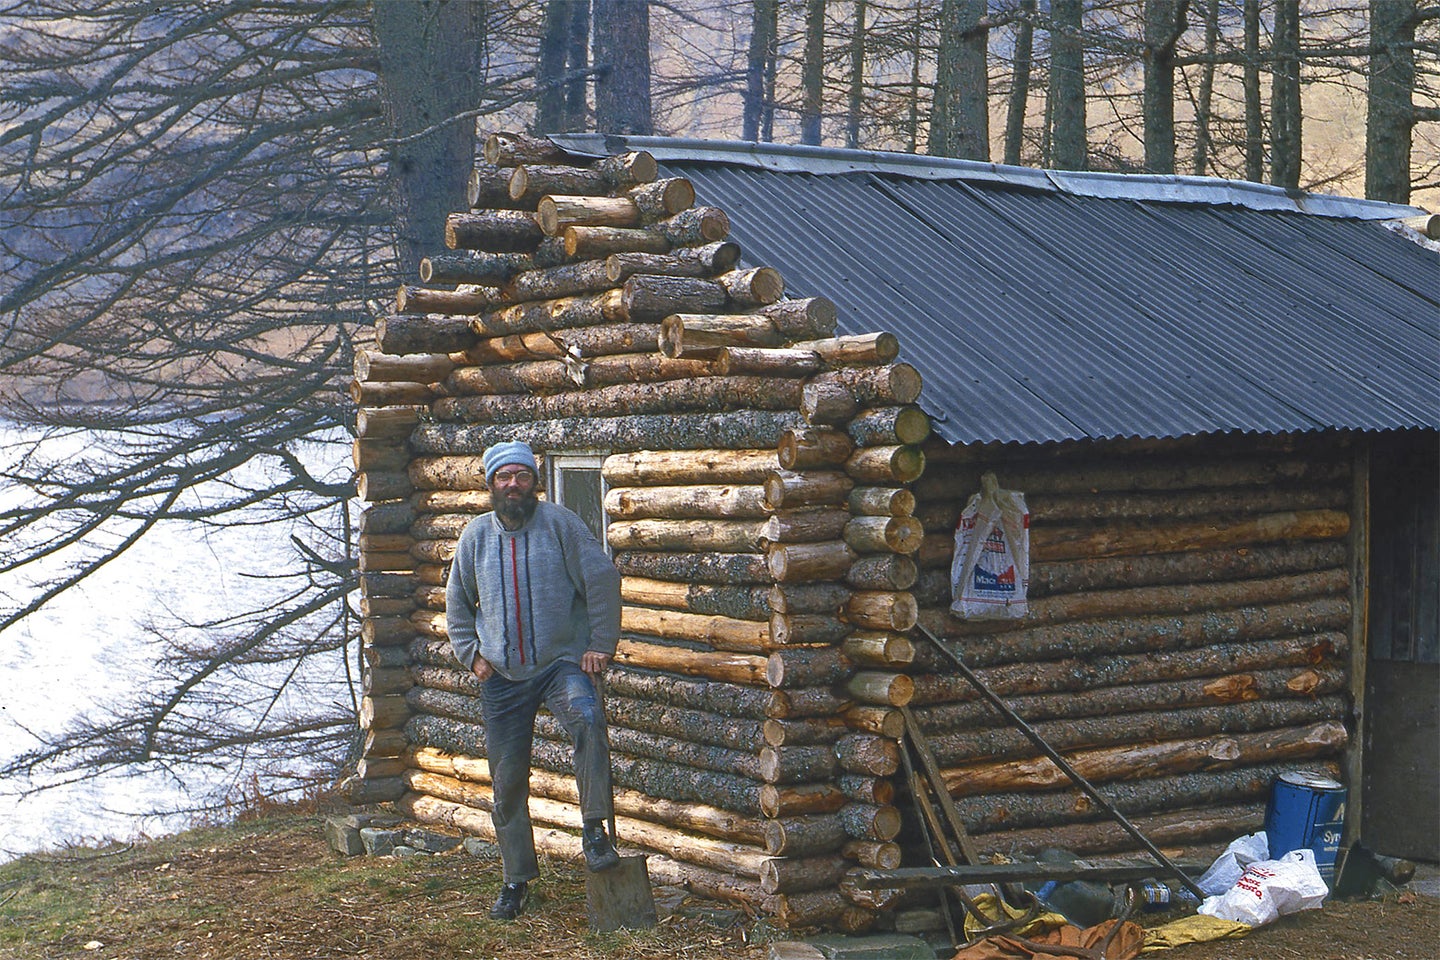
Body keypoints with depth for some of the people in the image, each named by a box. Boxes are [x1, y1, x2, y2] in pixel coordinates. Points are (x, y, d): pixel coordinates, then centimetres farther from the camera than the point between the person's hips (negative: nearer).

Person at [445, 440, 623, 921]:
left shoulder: (558, 522, -2)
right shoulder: (476, 534, 8)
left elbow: (601, 578, -3)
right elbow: (457, 602, 19)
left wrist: (601, 644, -7)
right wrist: (471, 653, 7)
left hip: (562, 661, -3)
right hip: (502, 677, 3)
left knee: (587, 718, -34)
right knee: (507, 779, 6)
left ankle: (594, 831, -26)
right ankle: (515, 879, 19)